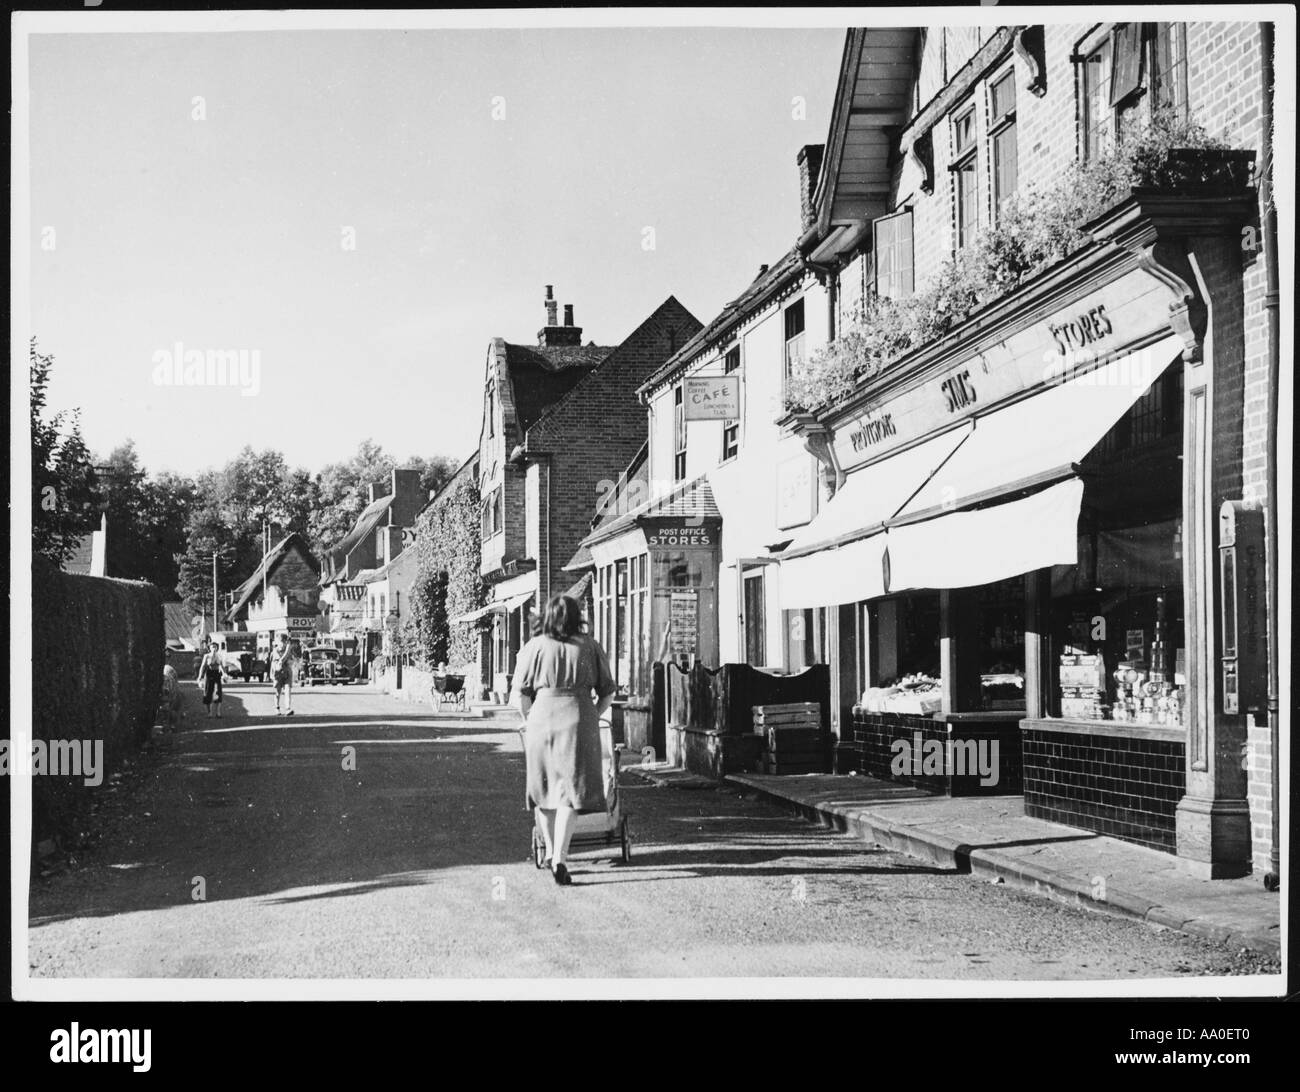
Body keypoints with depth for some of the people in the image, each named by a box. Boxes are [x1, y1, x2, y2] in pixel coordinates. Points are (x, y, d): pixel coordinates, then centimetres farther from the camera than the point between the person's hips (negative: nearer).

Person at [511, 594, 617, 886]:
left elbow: (520, 693, 1)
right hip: (579, 719, -1)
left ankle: (552, 852, 26)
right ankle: (560, 858, -12)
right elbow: (608, 693, 7)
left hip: (542, 718, 1)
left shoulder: (534, 647, 5)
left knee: (546, 787, 15)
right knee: (571, 789, -2)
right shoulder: (590, 647, 6)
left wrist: (531, 720, 14)